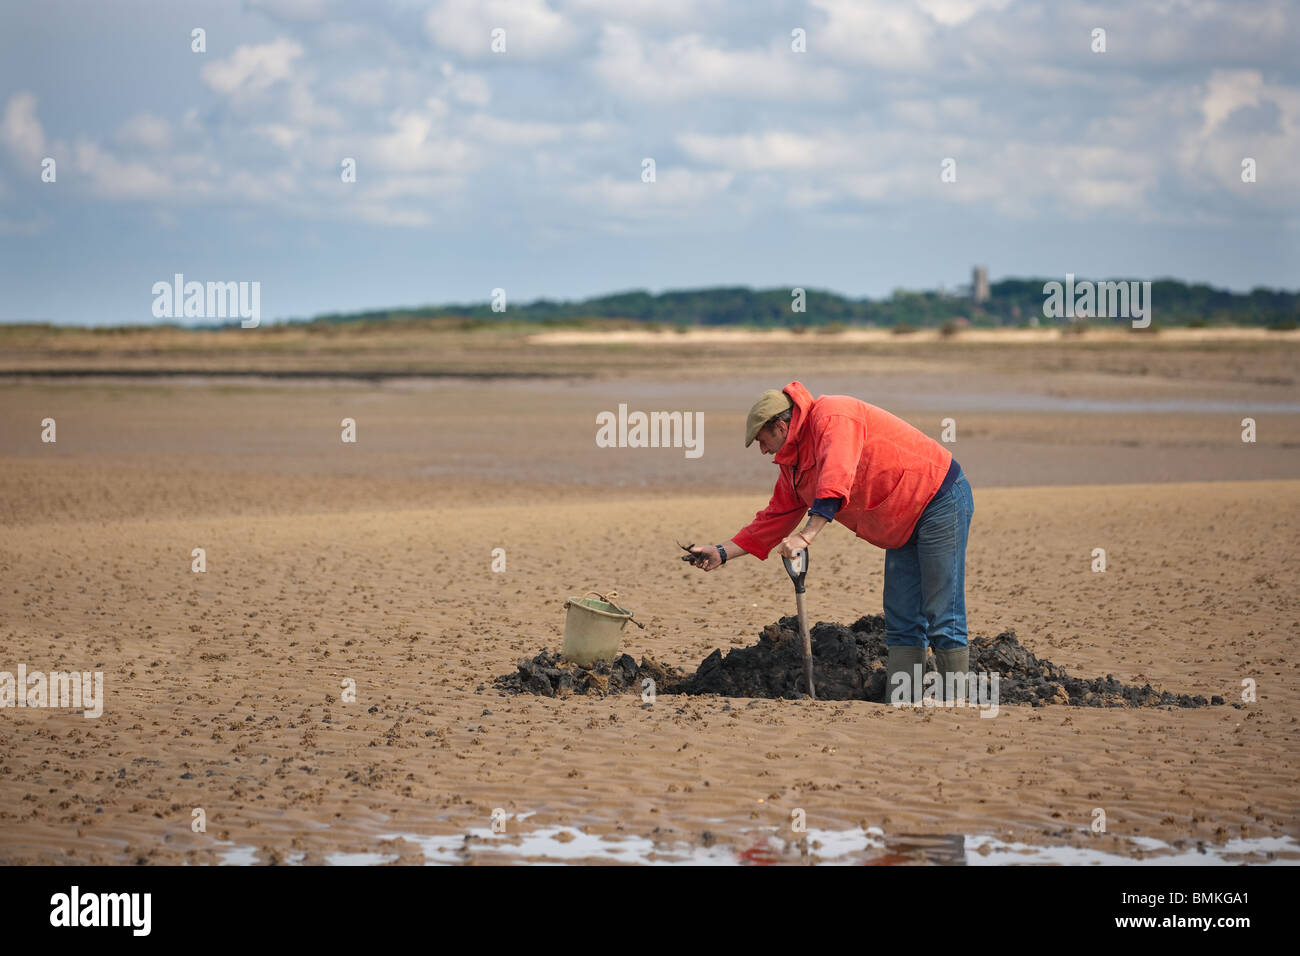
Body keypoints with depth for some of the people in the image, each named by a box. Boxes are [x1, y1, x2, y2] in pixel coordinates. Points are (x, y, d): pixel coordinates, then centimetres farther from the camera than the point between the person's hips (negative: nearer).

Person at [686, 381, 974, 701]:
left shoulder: (831, 417, -19)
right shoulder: (793, 464, 12)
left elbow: (836, 481, -33)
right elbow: (775, 518, 17)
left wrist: (806, 536, -39)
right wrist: (722, 553, 11)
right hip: (904, 527, 10)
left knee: (942, 622, -11)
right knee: (901, 625, 5)